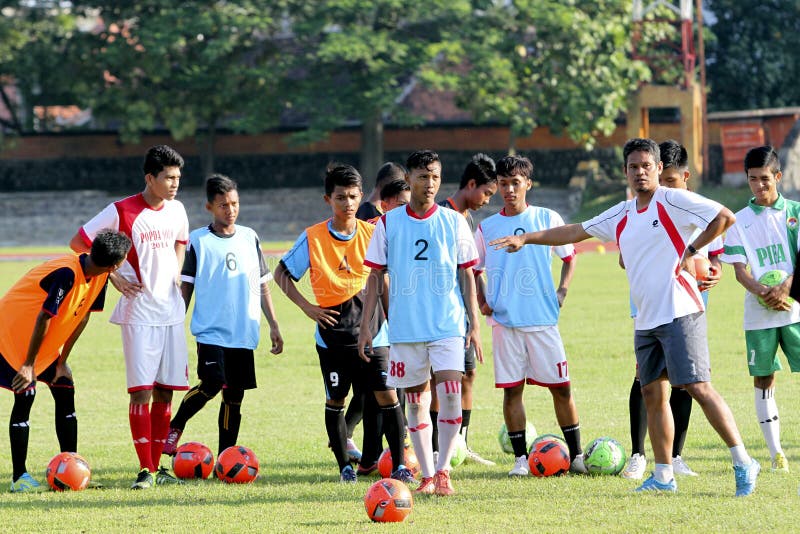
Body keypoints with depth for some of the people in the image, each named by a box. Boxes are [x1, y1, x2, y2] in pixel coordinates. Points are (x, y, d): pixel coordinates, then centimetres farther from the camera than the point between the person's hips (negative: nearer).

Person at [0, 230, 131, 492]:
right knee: (25, 397, -11)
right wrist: (29, 365, -21)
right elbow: (44, 318, -28)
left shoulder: (98, 276, -7)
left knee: (65, 392, 3)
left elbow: (82, 317, 2)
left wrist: (61, 361, 2)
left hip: (47, 342, 8)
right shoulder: (67, 274, -33)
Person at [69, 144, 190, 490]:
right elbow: (78, 243, -3)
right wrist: (114, 277, -7)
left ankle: (157, 465, 12)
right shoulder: (122, 211, -9)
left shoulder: (176, 210, 8)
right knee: (142, 390, -9)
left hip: (171, 312, 5)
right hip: (139, 314, -5)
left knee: (165, 391, 5)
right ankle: (145, 469, -6)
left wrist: (176, 273, 12)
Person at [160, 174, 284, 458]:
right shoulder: (198, 240, 0)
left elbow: (262, 285, 17)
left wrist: (273, 325, 12)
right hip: (211, 329, -4)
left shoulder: (250, 238, 11)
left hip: (244, 333, 4)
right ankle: (175, 426, 3)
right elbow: (185, 287, 2)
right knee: (212, 385, -21)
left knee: (234, 396, 4)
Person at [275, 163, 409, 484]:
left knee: (387, 395, -7)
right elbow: (282, 273, 5)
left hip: (371, 330, 0)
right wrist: (307, 307, -5)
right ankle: (344, 466, 18)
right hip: (332, 334, 0)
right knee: (335, 400, 6)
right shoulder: (313, 238, -3)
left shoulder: (373, 234, 1)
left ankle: (399, 466, -4)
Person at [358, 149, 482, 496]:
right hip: (405, 328, 1)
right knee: (416, 403, 5)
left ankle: (443, 470, -2)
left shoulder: (453, 222, 4)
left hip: (448, 327, -1)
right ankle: (427, 477, 13)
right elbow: (375, 276, 7)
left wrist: (474, 325, 1)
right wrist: (366, 325, 1)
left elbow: (467, 276, 6)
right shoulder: (388, 224, 4)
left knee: (450, 396, -14)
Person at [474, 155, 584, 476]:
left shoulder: (548, 219, 4)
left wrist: (562, 290, 1)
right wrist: (481, 301, 3)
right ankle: (520, 458, 8)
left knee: (560, 386, 0)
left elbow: (569, 256, 14)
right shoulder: (487, 228, 7)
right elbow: (473, 269, 17)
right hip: (504, 320, 1)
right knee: (512, 389, 1)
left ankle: (576, 454, 8)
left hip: (543, 318, -1)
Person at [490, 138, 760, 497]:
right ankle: (663, 476, 12)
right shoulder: (622, 215, 16)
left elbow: (725, 217, -8)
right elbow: (576, 232, 23)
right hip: (645, 319, 8)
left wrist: (692, 250, -10)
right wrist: (526, 238, 20)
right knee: (652, 394, 6)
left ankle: (743, 464, -12)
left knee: (698, 387, -14)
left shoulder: (673, 201, -5)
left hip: (679, 312, -8)